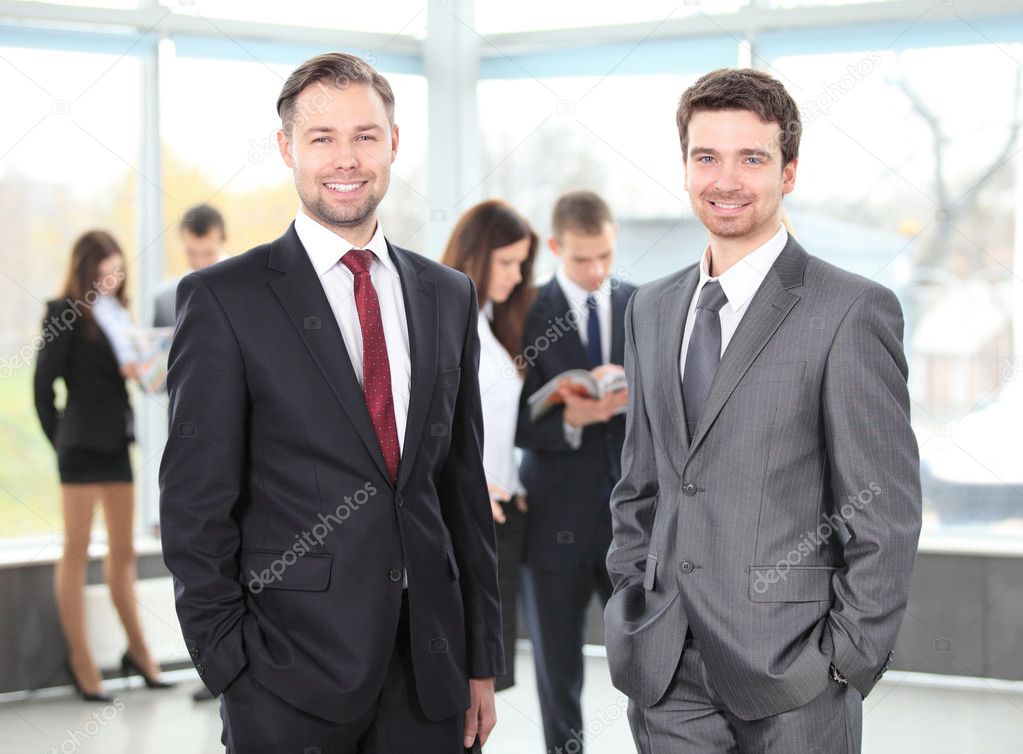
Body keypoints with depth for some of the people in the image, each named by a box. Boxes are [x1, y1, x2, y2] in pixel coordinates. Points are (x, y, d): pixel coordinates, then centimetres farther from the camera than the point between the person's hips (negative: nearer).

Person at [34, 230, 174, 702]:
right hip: (82, 445, -7)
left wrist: (138, 369, -4)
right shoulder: (66, 314, -8)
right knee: (76, 550, -1)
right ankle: (80, 661, 2)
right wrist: (60, 440, -4)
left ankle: (138, 653, 21)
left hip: (116, 441, 7)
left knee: (123, 551, 13)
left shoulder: (117, 314, 13)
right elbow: (44, 384, -9)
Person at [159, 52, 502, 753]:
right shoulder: (223, 299, -4)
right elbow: (196, 506, -6)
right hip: (290, 675, -4)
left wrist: (481, 658, 10)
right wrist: (233, 672, -10)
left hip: (428, 670, 4)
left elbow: (465, 485, 13)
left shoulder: (450, 295, 11)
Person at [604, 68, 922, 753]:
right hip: (665, 670, 5)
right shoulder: (652, 310, 13)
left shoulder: (853, 310, -7)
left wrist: (847, 663, -10)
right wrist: (632, 606, 9)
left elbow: (886, 513, -8)